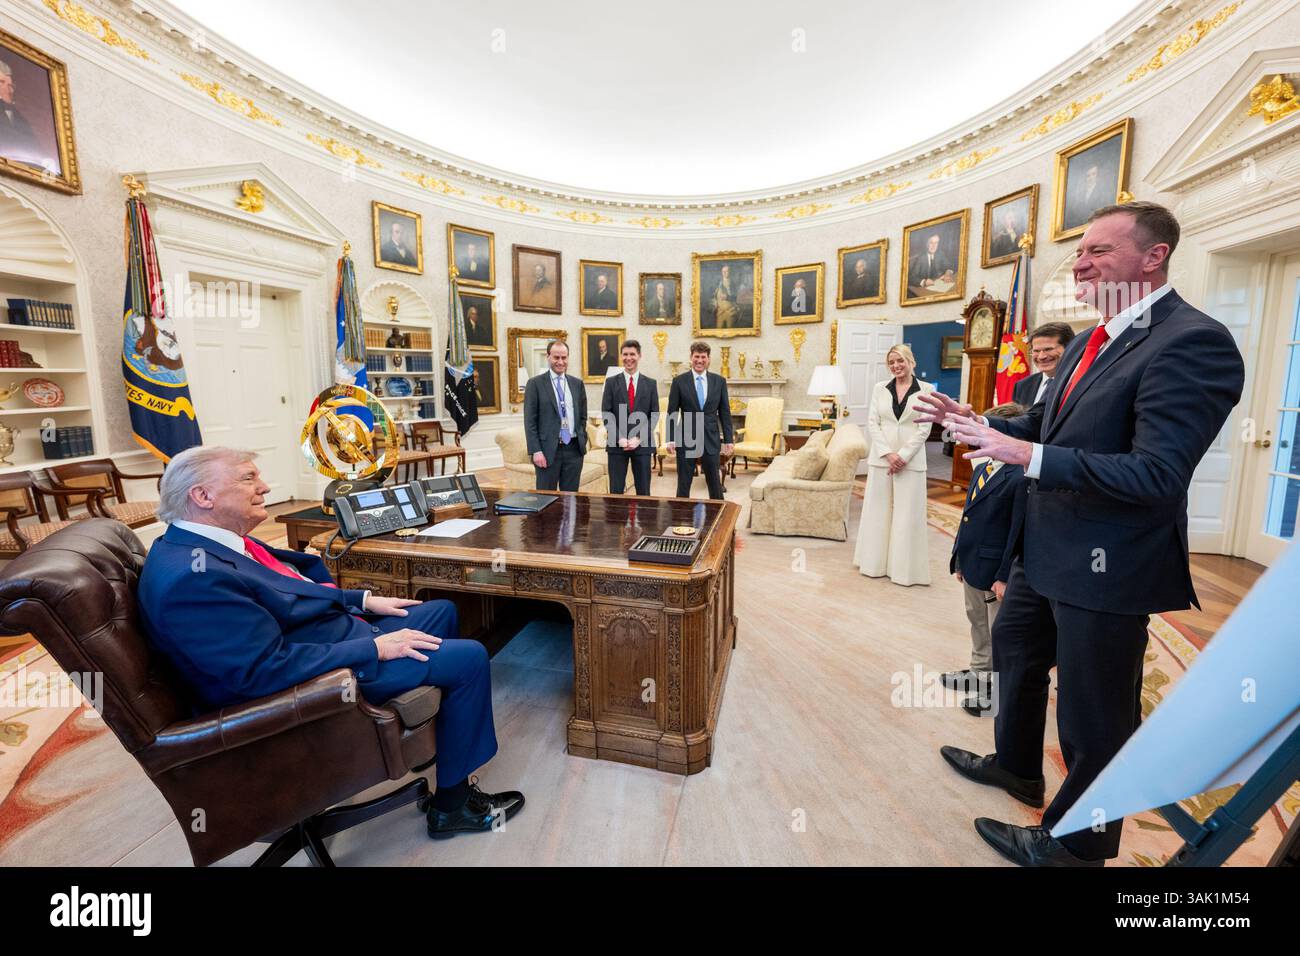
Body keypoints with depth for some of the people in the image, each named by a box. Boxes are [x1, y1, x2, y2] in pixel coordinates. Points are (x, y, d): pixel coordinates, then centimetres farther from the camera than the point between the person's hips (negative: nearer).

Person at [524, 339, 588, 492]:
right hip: (548, 450, -3)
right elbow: (530, 421, -4)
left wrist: (583, 441, 6)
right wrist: (536, 451, -11)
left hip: (574, 449, 3)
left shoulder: (577, 384, 11)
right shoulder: (535, 383, -1)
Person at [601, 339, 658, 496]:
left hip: (642, 444, 1)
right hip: (617, 444, 0)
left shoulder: (650, 384, 8)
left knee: (643, 491, 6)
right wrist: (619, 438, -12)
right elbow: (606, 413, 1)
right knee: (616, 491, 3)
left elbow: (654, 415, 2)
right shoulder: (611, 382, 6)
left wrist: (639, 438, -10)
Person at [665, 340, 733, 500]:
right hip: (686, 440, -1)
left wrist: (729, 439, 3)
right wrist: (670, 439, -6)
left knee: (715, 484, 8)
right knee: (683, 486, 6)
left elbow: (725, 413, 7)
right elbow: (672, 413, 0)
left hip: (711, 440, 2)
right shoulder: (679, 381, -1)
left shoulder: (719, 381, 5)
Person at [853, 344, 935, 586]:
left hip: (911, 460, -2)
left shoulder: (926, 389, 1)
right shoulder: (880, 388, 7)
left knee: (907, 514, 2)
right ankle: (875, 562, 19)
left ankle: (903, 567, 13)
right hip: (881, 457, 2)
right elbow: (872, 423, 1)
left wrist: (903, 456, -13)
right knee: (878, 510, 7)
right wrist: (888, 453, -10)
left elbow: (924, 428, -4)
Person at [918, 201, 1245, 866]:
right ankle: (1017, 767, 51)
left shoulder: (1193, 342, -20)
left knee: (1092, 717, 10)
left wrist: (1028, 455, -31)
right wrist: (980, 423, 1)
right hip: (1047, 549, 9)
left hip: (1105, 567, -9)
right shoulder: (1093, 341, 8)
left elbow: (1157, 475, -27)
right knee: (1015, 653, 26)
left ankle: (1074, 843, 34)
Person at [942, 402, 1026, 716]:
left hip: (996, 570, -9)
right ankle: (980, 672, 41)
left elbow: (1018, 531, -20)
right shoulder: (981, 468, 7)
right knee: (978, 623, 23)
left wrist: (1005, 575, -18)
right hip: (973, 564, 9)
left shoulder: (1020, 477, -20)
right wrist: (959, 557, 15)